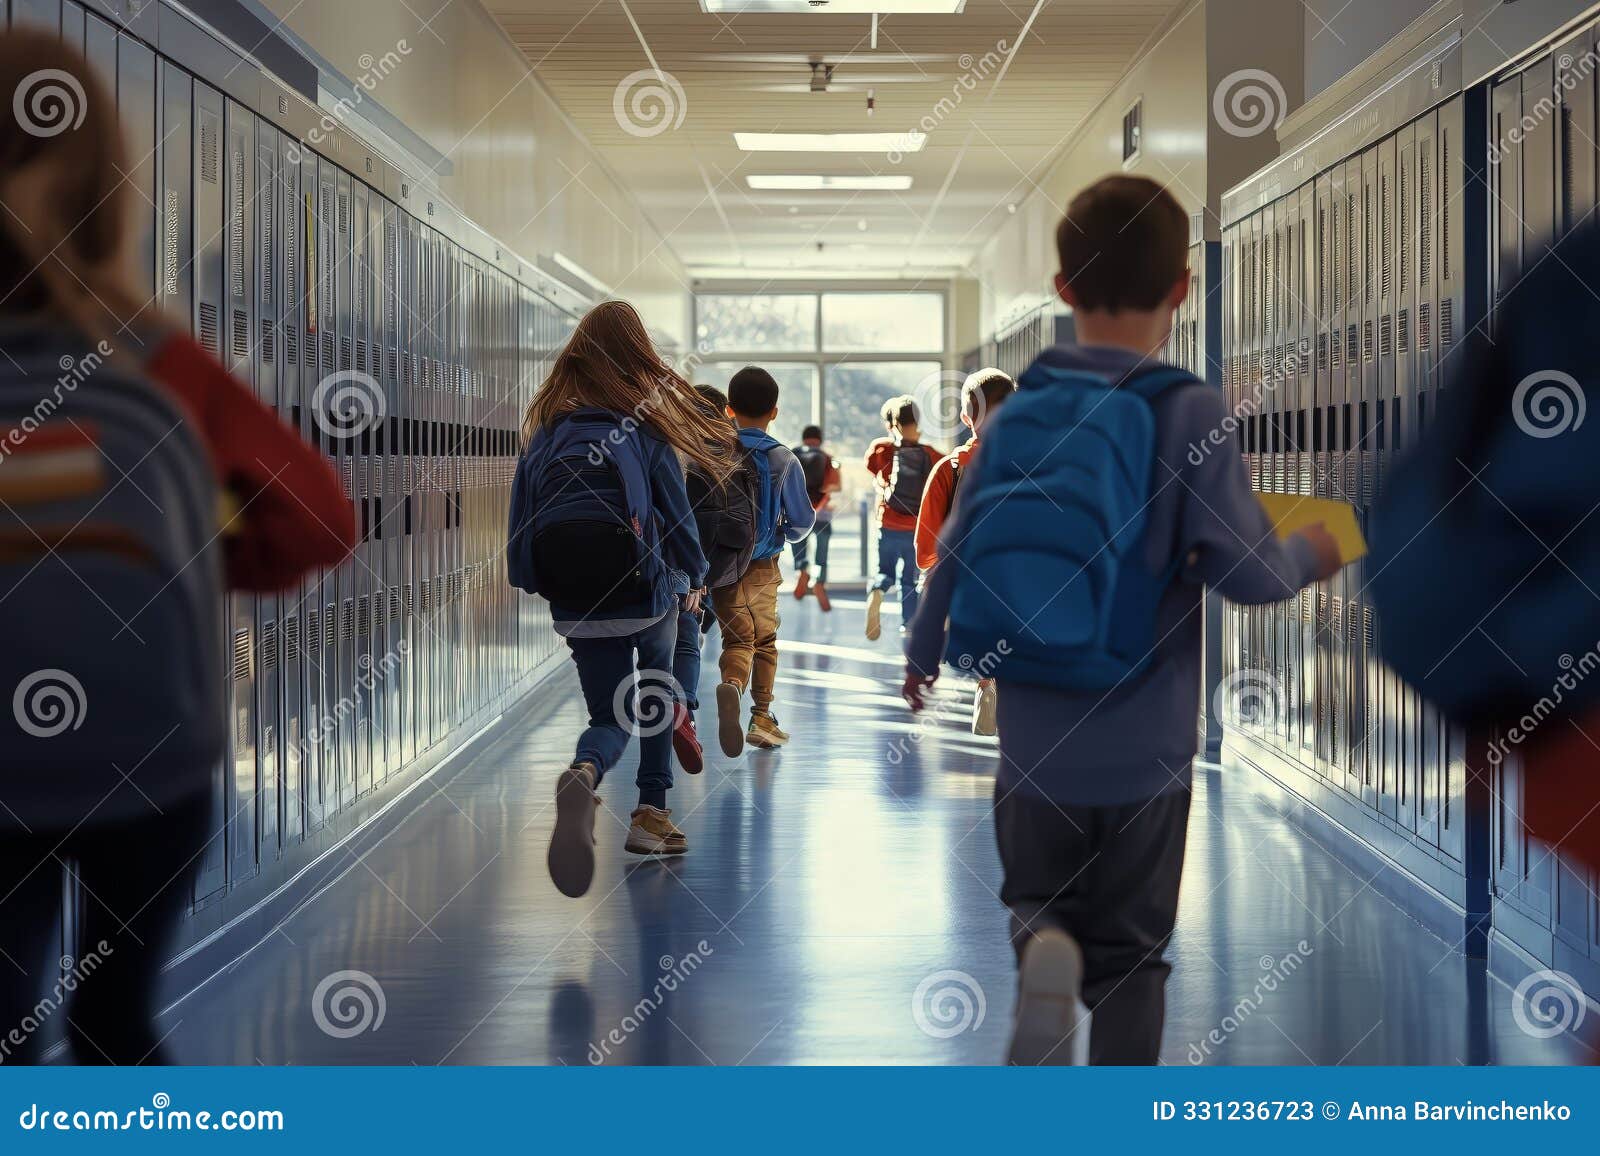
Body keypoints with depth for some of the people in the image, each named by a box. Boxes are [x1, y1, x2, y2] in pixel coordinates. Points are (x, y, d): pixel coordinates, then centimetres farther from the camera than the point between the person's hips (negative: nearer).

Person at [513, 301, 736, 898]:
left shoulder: (544, 430, 3)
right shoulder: (646, 428, -5)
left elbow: (521, 524, 2)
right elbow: (677, 514, -2)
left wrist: (542, 586, 15)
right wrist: (694, 578, 13)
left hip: (575, 607, 2)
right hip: (646, 593, -2)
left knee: (609, 719, 9)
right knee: (654, 694, 25)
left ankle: (583, 775, -26)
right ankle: (651, 815, 19)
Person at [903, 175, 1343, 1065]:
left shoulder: (1019, 409, -1)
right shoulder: (1189, 413, -13)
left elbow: (957, 552, 4)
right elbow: (1249, 570, -15)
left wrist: (921, 661, 23)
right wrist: (1312, 555, 8)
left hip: (1033, 744, 2)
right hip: (1142, 750, -2)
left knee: (1040, 909, 21)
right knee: (1128, 954, 13)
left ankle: (1044, 948, -13)